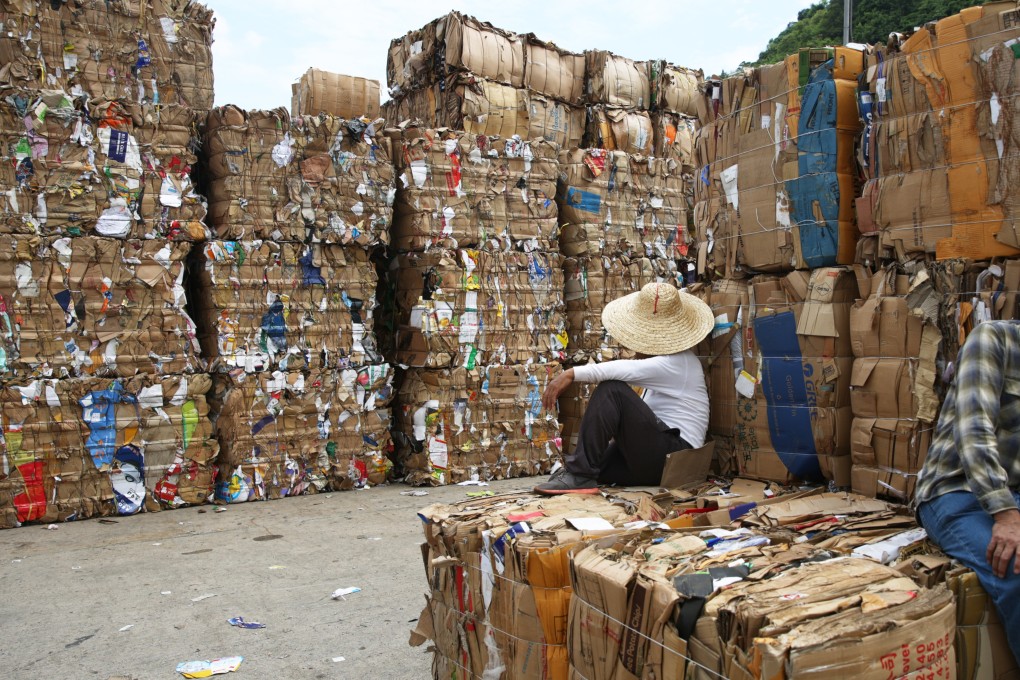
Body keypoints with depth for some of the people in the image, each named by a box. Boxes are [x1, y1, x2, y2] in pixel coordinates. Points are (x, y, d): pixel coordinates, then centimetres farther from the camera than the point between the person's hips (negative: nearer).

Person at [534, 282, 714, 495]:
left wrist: (571, 373, -30)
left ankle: (580, 475, -25)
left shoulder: (677, 363, -11)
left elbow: (621, 369, -28)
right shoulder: (670, 359, 22)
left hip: (673, 458, -10)